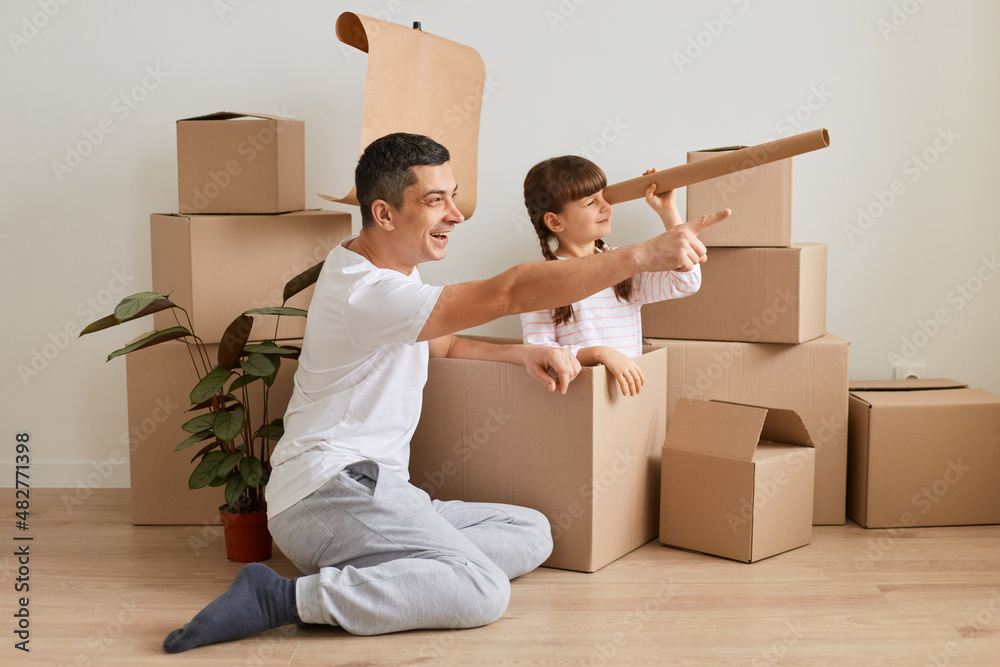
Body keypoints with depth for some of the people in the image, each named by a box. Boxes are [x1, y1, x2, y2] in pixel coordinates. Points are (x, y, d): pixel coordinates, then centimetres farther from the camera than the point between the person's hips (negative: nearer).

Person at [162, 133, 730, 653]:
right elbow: (511, 291, -28)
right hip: (332, 489, -10)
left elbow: (442, 343, 27)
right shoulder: (367, 292, -20)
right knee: (484, 592, -28)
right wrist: (643, 256, -28)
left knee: (532, 533, 2)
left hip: (372, 491, 10)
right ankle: (287, 598, -21)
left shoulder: (391, 267, 14)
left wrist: (523, 353, 7)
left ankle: (368, 576, -9)